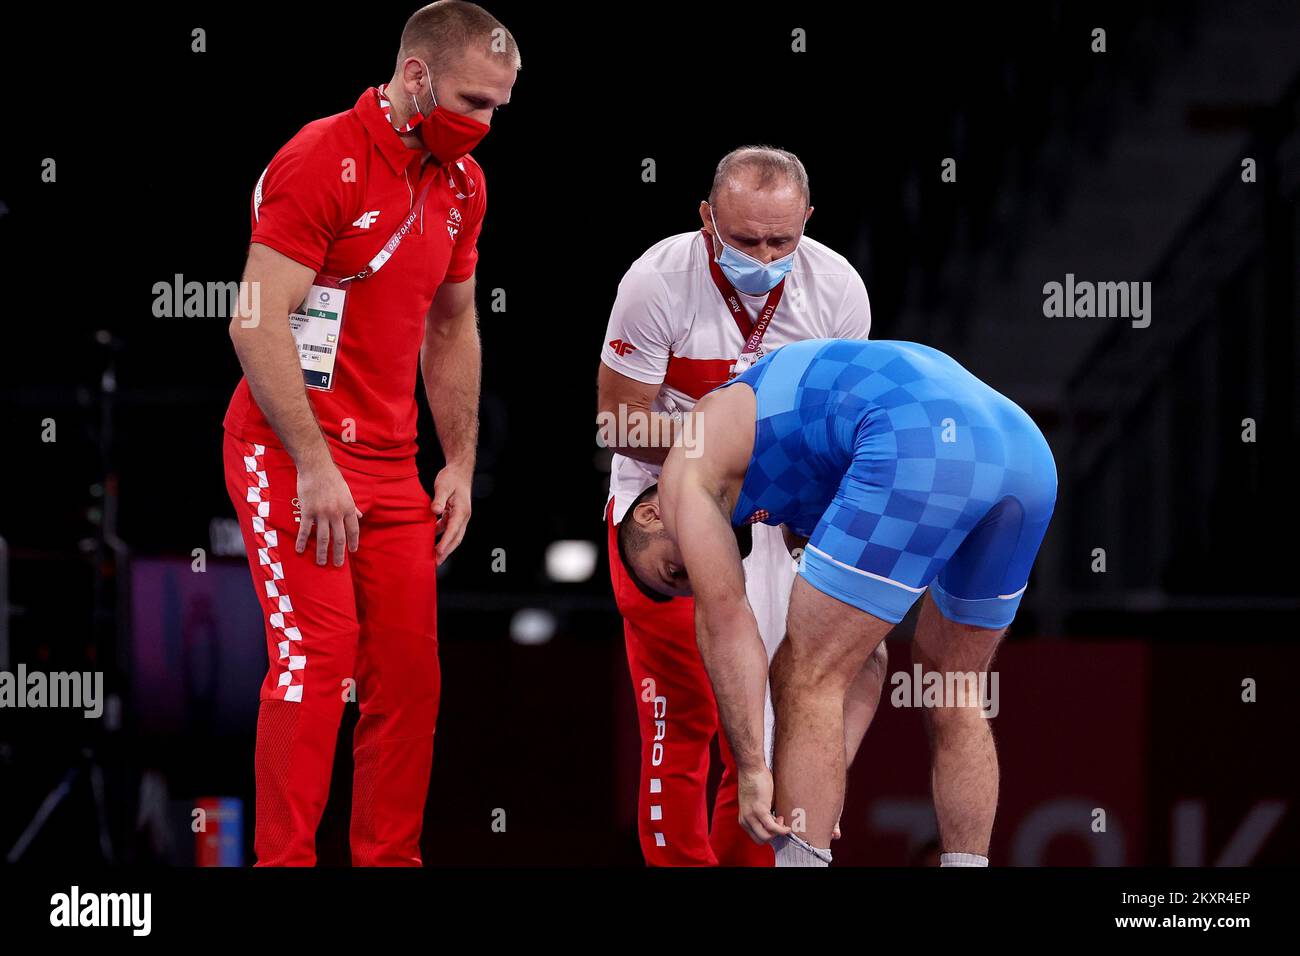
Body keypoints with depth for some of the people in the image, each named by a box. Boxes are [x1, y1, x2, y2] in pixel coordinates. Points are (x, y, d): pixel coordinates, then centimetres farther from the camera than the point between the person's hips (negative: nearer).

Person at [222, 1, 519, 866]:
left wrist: (462, 465, 15)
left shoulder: (462, 183, 11)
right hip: (290, 453, -7)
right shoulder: (324, 161, -14)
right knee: (318, 656, -15)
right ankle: (284, 861, -10)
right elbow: (258, 322, -18)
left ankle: (390, 858, 11)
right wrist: (314, 467, -20)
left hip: (391, 464, 7)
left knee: (409, 668, 3)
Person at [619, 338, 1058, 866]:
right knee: (949, 695, 23)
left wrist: (752, 768, 6)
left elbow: (725, 619, 7)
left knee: (806, 680, 2)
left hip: (923, 447, -9)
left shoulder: (689, 467, 18)